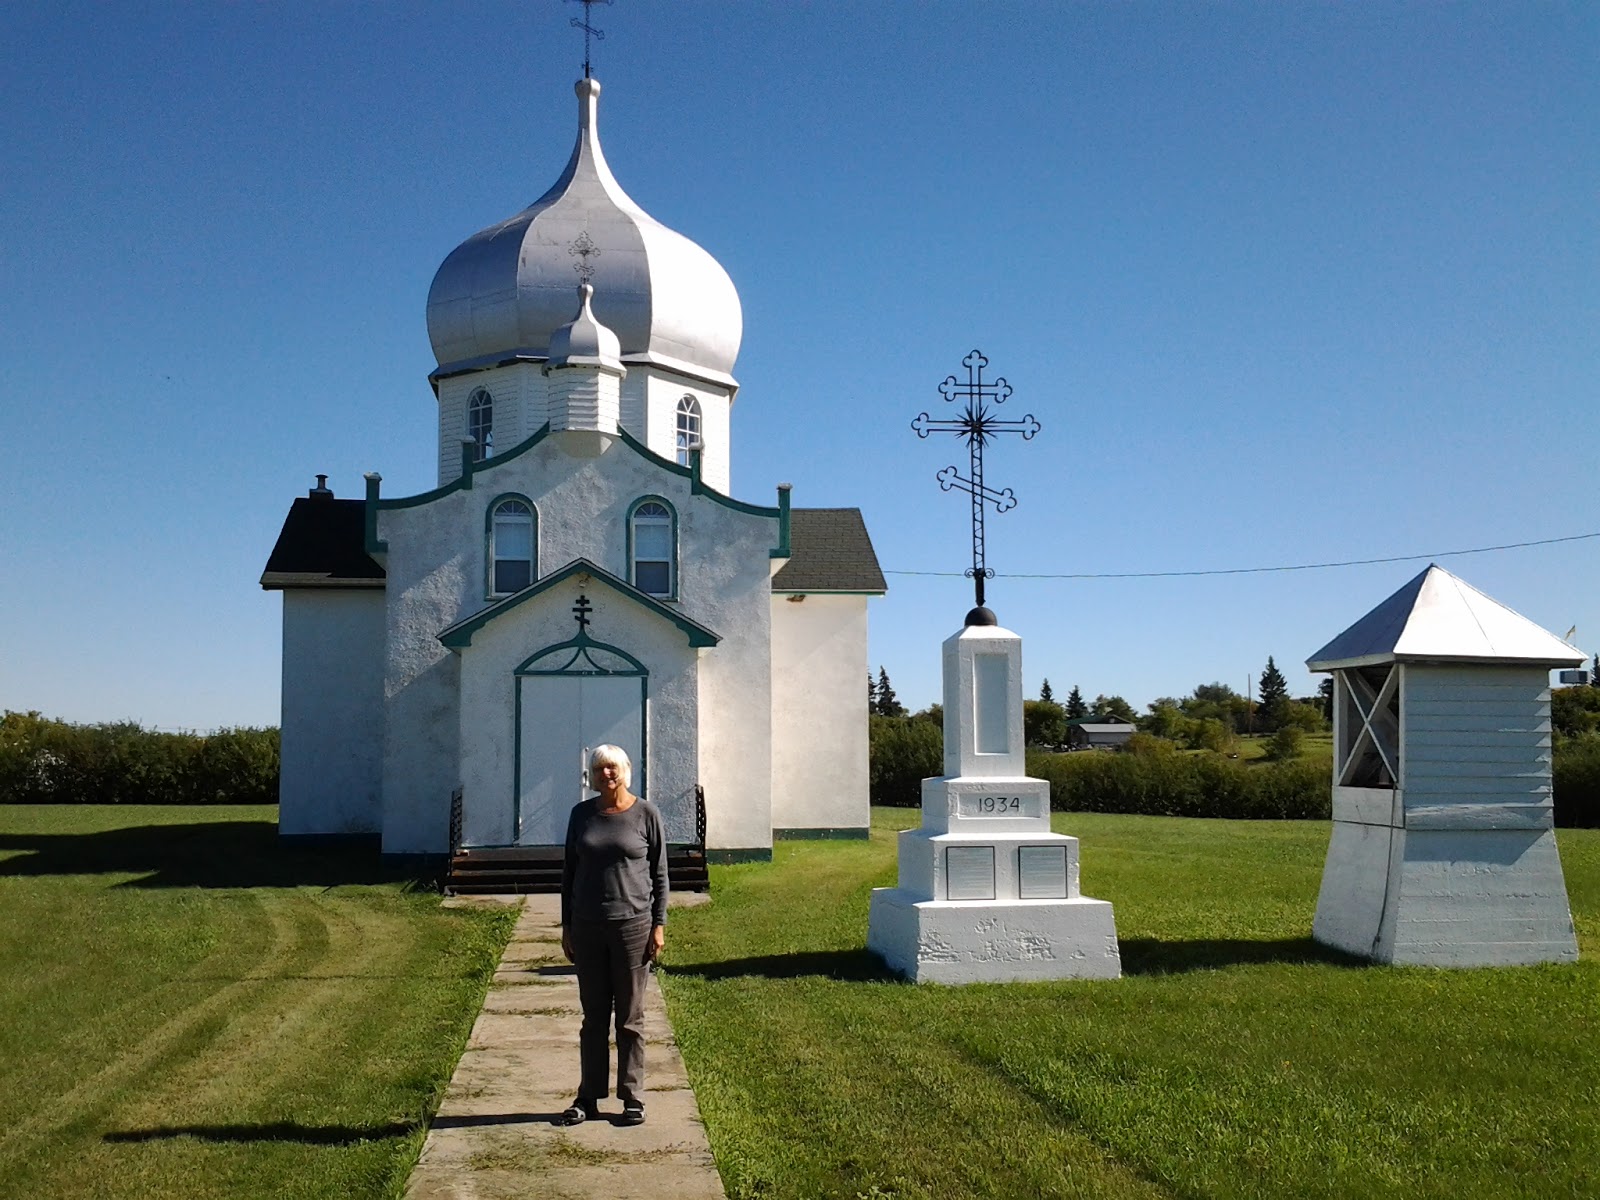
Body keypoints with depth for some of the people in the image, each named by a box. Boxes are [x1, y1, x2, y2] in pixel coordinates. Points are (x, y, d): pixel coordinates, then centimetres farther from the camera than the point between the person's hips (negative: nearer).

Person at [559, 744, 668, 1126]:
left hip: (633, 925, -2)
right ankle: (589, 1098, 18)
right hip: (587, 927, 3)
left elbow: (660, 874, 1)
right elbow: (569, 871, 10)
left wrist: (659, 925, -4)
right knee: (593, 1015, 9)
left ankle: (632, 1098, 14)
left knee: (630, 1017, 5)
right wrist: (566, 926, 7)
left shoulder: (646, 814, -2)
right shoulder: (582, 814, 5)